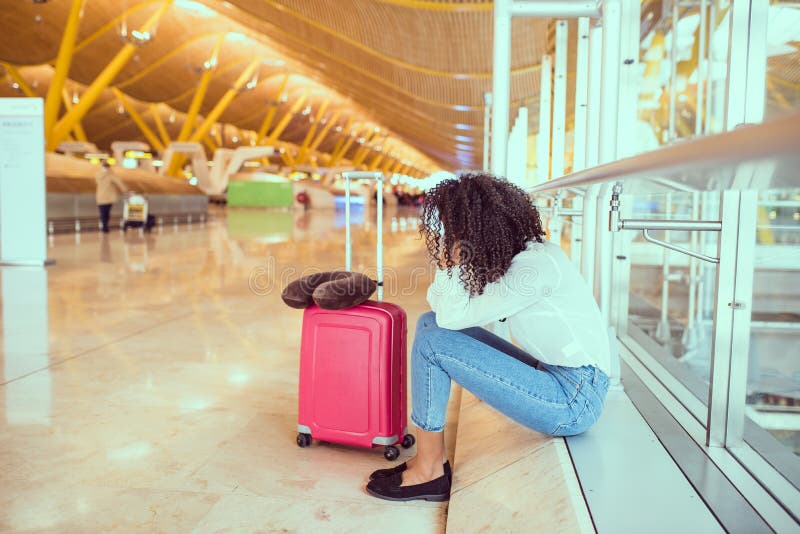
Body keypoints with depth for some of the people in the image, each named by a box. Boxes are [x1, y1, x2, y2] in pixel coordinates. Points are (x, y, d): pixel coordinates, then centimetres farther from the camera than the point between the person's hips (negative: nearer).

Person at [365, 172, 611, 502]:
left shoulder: (536, 264, -20)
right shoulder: (505, 257, 7)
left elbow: (452, 317, -23)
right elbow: (441, 307, 2)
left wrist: (451, 260, -17)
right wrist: (443, 257, -7)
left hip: (574, 400, -9)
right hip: (550, 375, 9)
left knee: (432, 341, -16)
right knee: (429, 323, 5)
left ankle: (429, 472, -1)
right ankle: (429, 461, 7)